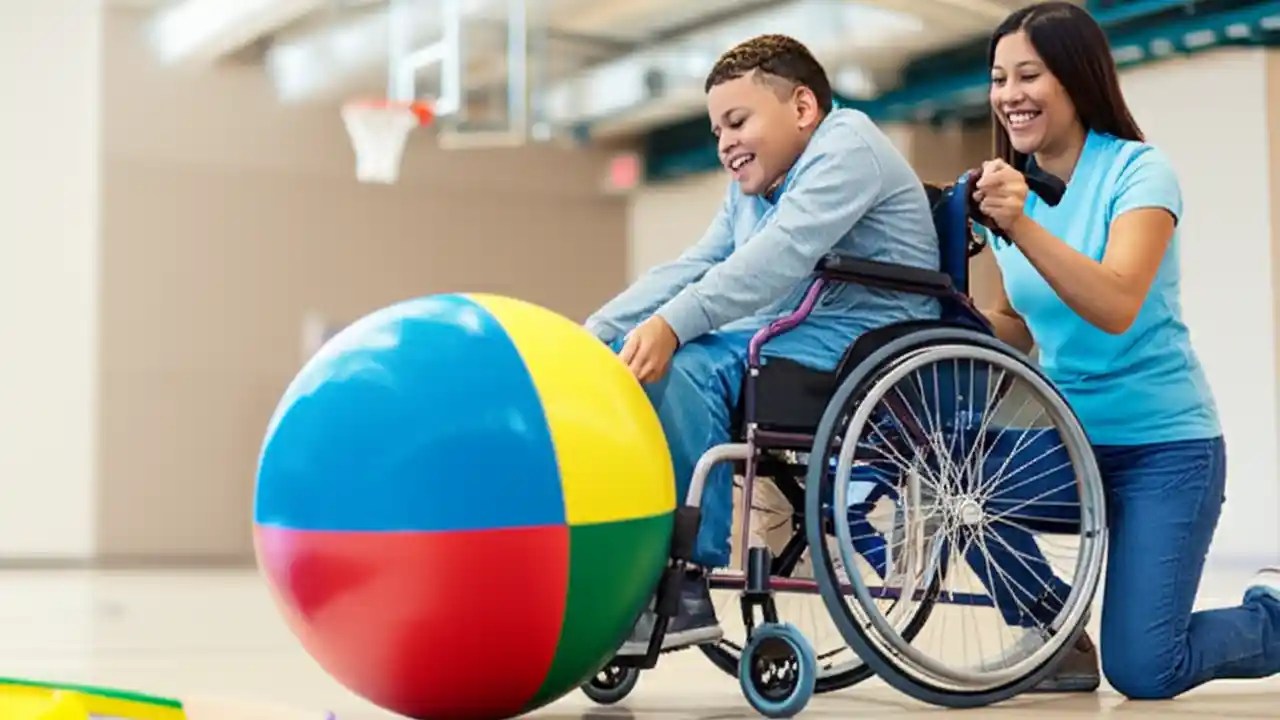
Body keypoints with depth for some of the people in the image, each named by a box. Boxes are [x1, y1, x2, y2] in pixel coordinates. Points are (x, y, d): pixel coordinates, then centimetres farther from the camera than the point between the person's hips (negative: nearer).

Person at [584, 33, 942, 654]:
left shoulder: (847, 145, -7)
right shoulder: (750, 189, 22)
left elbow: (779, 256, -22)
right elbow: (689, 270, 12)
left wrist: (670, 325, -33)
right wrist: (590, 336, -2)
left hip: (855, 353, -9)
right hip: (777, 348, 9)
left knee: (676, 367, -27)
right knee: (619, 360, -2)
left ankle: (687, 586, -22)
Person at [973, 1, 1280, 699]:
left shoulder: (1137, 170, -14)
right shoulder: (1008, 189, 3)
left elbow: (1116, 308, -30)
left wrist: (1024, 228, -42)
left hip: (1163, 443, -6)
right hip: (1067, 432, 6)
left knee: (1142, 672, -13)